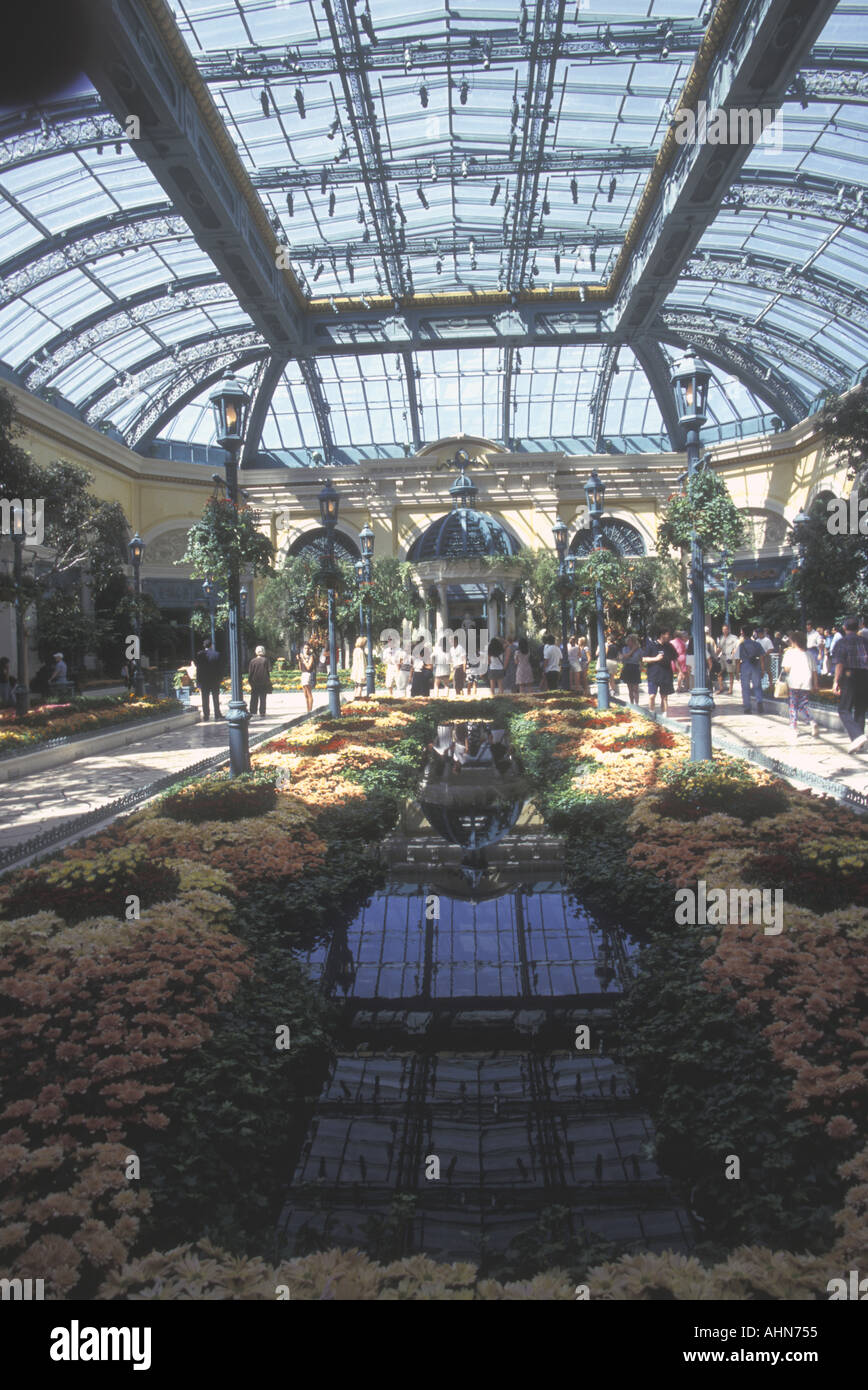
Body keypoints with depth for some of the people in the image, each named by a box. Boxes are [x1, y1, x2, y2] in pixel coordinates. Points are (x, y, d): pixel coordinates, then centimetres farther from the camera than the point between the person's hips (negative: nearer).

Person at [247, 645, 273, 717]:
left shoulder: (253, 661, -1)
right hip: (263, 683, -1)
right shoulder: (265, 660, -7)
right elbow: (267, 671, -5)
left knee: (253, 698, 9)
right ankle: (262, 714, 4)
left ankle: (252, 713, 4)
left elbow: (250, 672, 1)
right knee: (262, 698, 5)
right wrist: (268, 681, 3)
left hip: (254, 683, 2)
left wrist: (251, 682, 10)